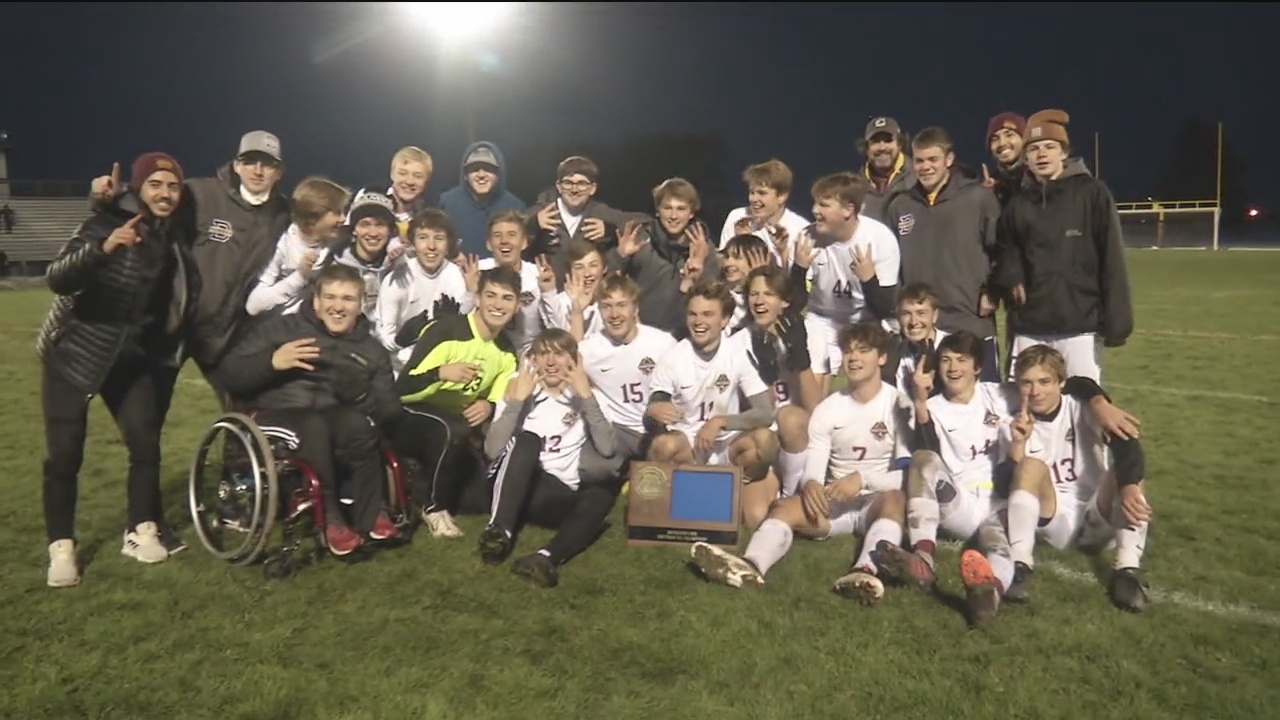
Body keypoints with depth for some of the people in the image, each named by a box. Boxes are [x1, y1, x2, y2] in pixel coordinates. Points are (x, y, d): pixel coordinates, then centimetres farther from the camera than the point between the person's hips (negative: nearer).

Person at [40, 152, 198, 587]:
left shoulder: (175, 239, 0)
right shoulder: (107, 223, -17)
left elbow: (184, 298, 15)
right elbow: (57, 279, -31)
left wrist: (171, 349, 7)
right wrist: (103, 248, -46)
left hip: (134, 356, 4)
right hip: (74, 352, -4)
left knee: (146, 442, -2)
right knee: (64, 454, -3)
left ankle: (141, 533, 14)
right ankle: (61, 547, 10)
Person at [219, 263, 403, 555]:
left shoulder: (372, 350, 18)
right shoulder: (279, 328, 11)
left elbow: (391, 413, 7)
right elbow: (231, 374, 1)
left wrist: (362, 394, -13)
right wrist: (270, 362, -16)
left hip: (340, 421, 2)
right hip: (279, 414, -2)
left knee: (357, 423, -34)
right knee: (315, 427, -37)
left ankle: (371, 514, -20)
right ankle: (329, 517, -23)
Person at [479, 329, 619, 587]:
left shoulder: (583, 398, 10)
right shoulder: (521, 392, 8)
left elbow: (607, 448, -8)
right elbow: (492, 450, -7)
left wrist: (587, 397, -14)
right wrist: (517, 400, -13)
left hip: (558, 498, 1)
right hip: (515, 489, -1)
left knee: (604, 492, -32)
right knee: (527, 439, -31)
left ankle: (548, 557, -53)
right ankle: (500, 530, -40)